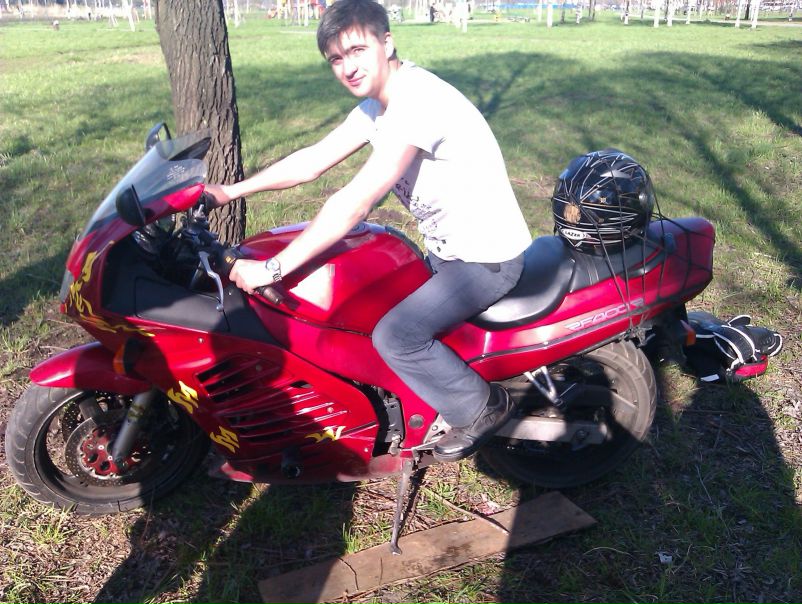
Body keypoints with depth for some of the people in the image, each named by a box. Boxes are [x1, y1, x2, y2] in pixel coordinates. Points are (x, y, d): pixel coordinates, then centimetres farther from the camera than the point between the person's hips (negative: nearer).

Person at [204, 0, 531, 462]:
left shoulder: (418, 99, -26)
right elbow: (312, 160, 10)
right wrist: (231, 191, 5)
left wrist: (271, 269, -29)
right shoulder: (376, 104, 5)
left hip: (488, 257, -10)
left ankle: (484, 407, 2)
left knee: (394, 336, -22)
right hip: (448, 249, 10)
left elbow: (355, 203, -31)